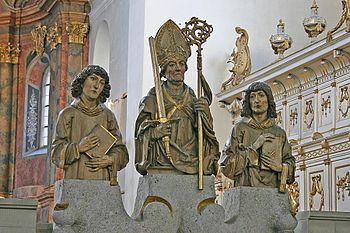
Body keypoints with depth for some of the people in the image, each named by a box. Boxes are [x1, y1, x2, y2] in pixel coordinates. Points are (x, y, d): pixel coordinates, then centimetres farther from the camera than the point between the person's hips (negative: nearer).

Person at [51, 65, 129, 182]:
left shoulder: (108, 115, 13)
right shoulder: (67, 114, 8)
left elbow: (120, 150, 12)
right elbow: (57, 152, 4)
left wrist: (110, 160, -8)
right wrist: (78, 148, -13)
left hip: (102, 180, 2)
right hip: (75, 178, -2)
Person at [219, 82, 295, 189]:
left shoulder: (279, 133, 14)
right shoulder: (240, 129, 5)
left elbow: (290, 163, 17)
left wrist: (280, 167, -3)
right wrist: (253, 147, -7)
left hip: (274, 192, 2)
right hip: (247, 190, -2)